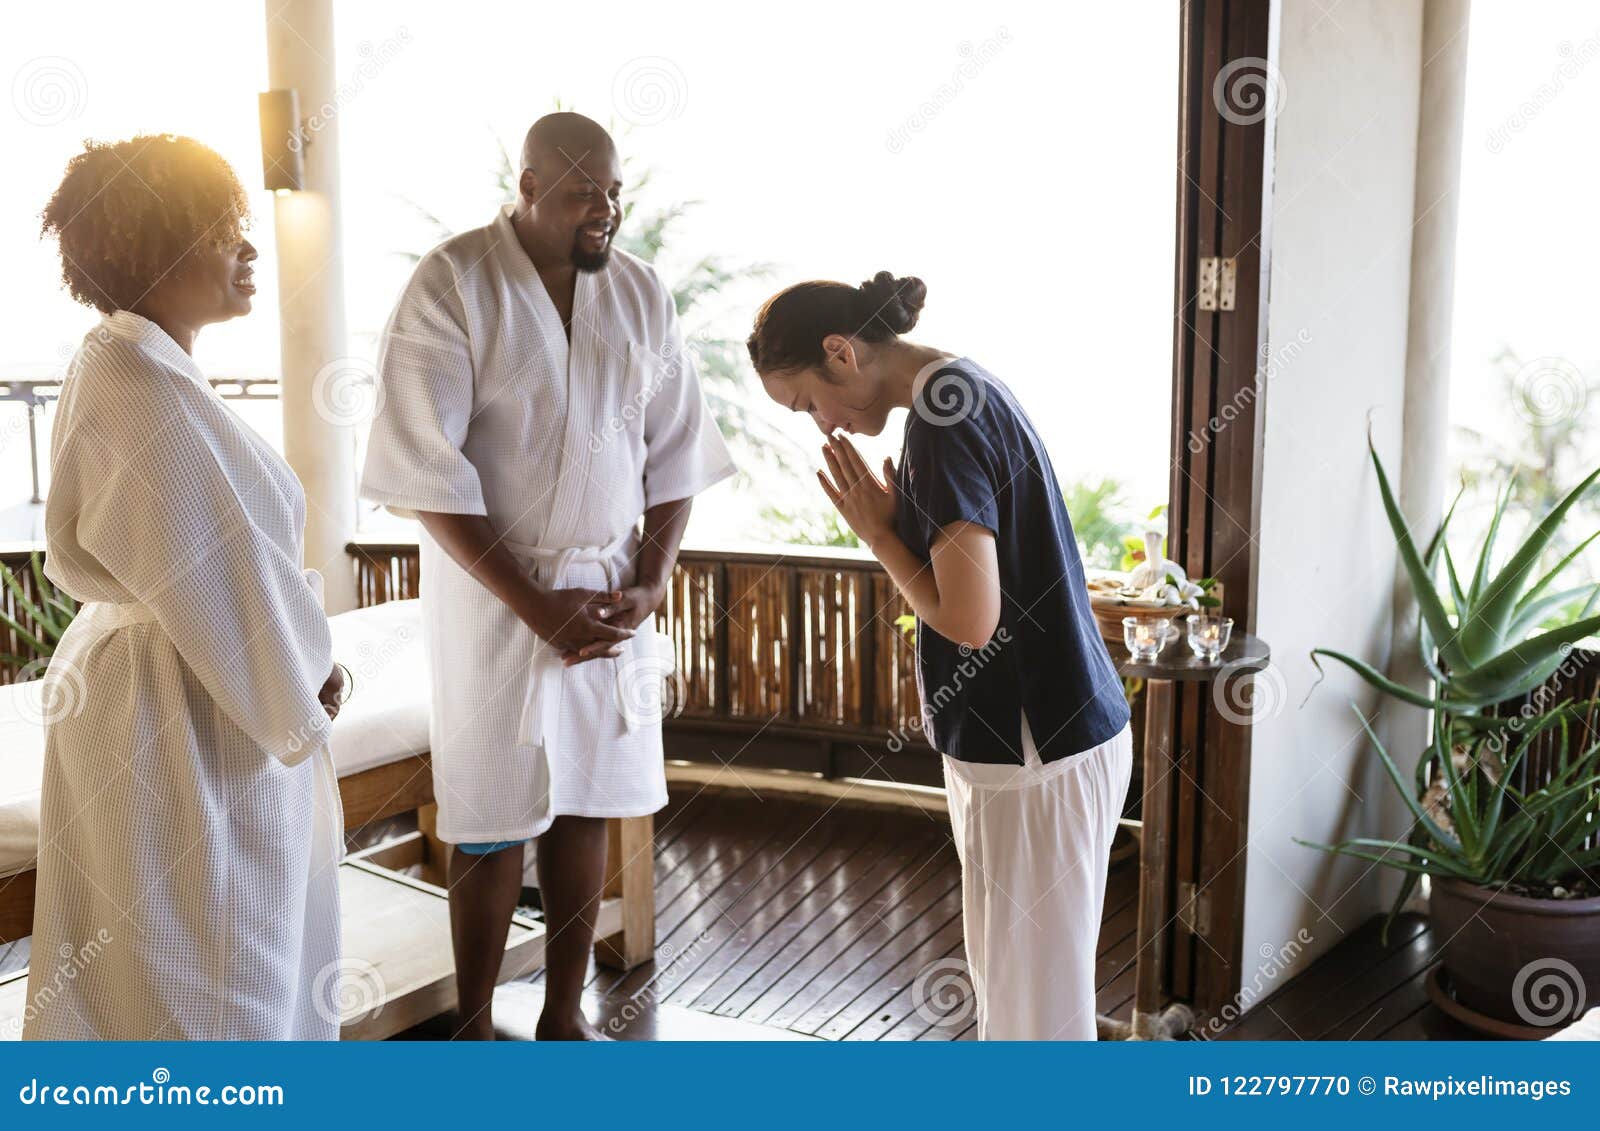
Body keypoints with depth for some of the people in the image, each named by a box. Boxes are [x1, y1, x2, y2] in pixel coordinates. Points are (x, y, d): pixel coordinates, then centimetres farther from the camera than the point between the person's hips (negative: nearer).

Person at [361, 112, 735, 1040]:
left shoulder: (644, 293, 5)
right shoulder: (452, 284, -9)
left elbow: (676, 451, 8)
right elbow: (428, 469, -13)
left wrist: (650, 583, -4)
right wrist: (534, 604, -16)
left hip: (613, 591, 4)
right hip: (493, 589, -4)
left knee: (586, 806, 10)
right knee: (493, 821, 2)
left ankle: (564, 1015, 25)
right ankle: (474, 1026, 21)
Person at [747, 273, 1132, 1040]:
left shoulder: (943, 422, -19)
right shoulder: (967, 390, 11)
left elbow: (970, 618, -23)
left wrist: (876, 532, -11)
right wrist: (894, 521, 3)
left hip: (1036, 754, -10)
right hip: (1026, 737, 10)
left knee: (1032, 986, 5)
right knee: (1008, 974, 22)